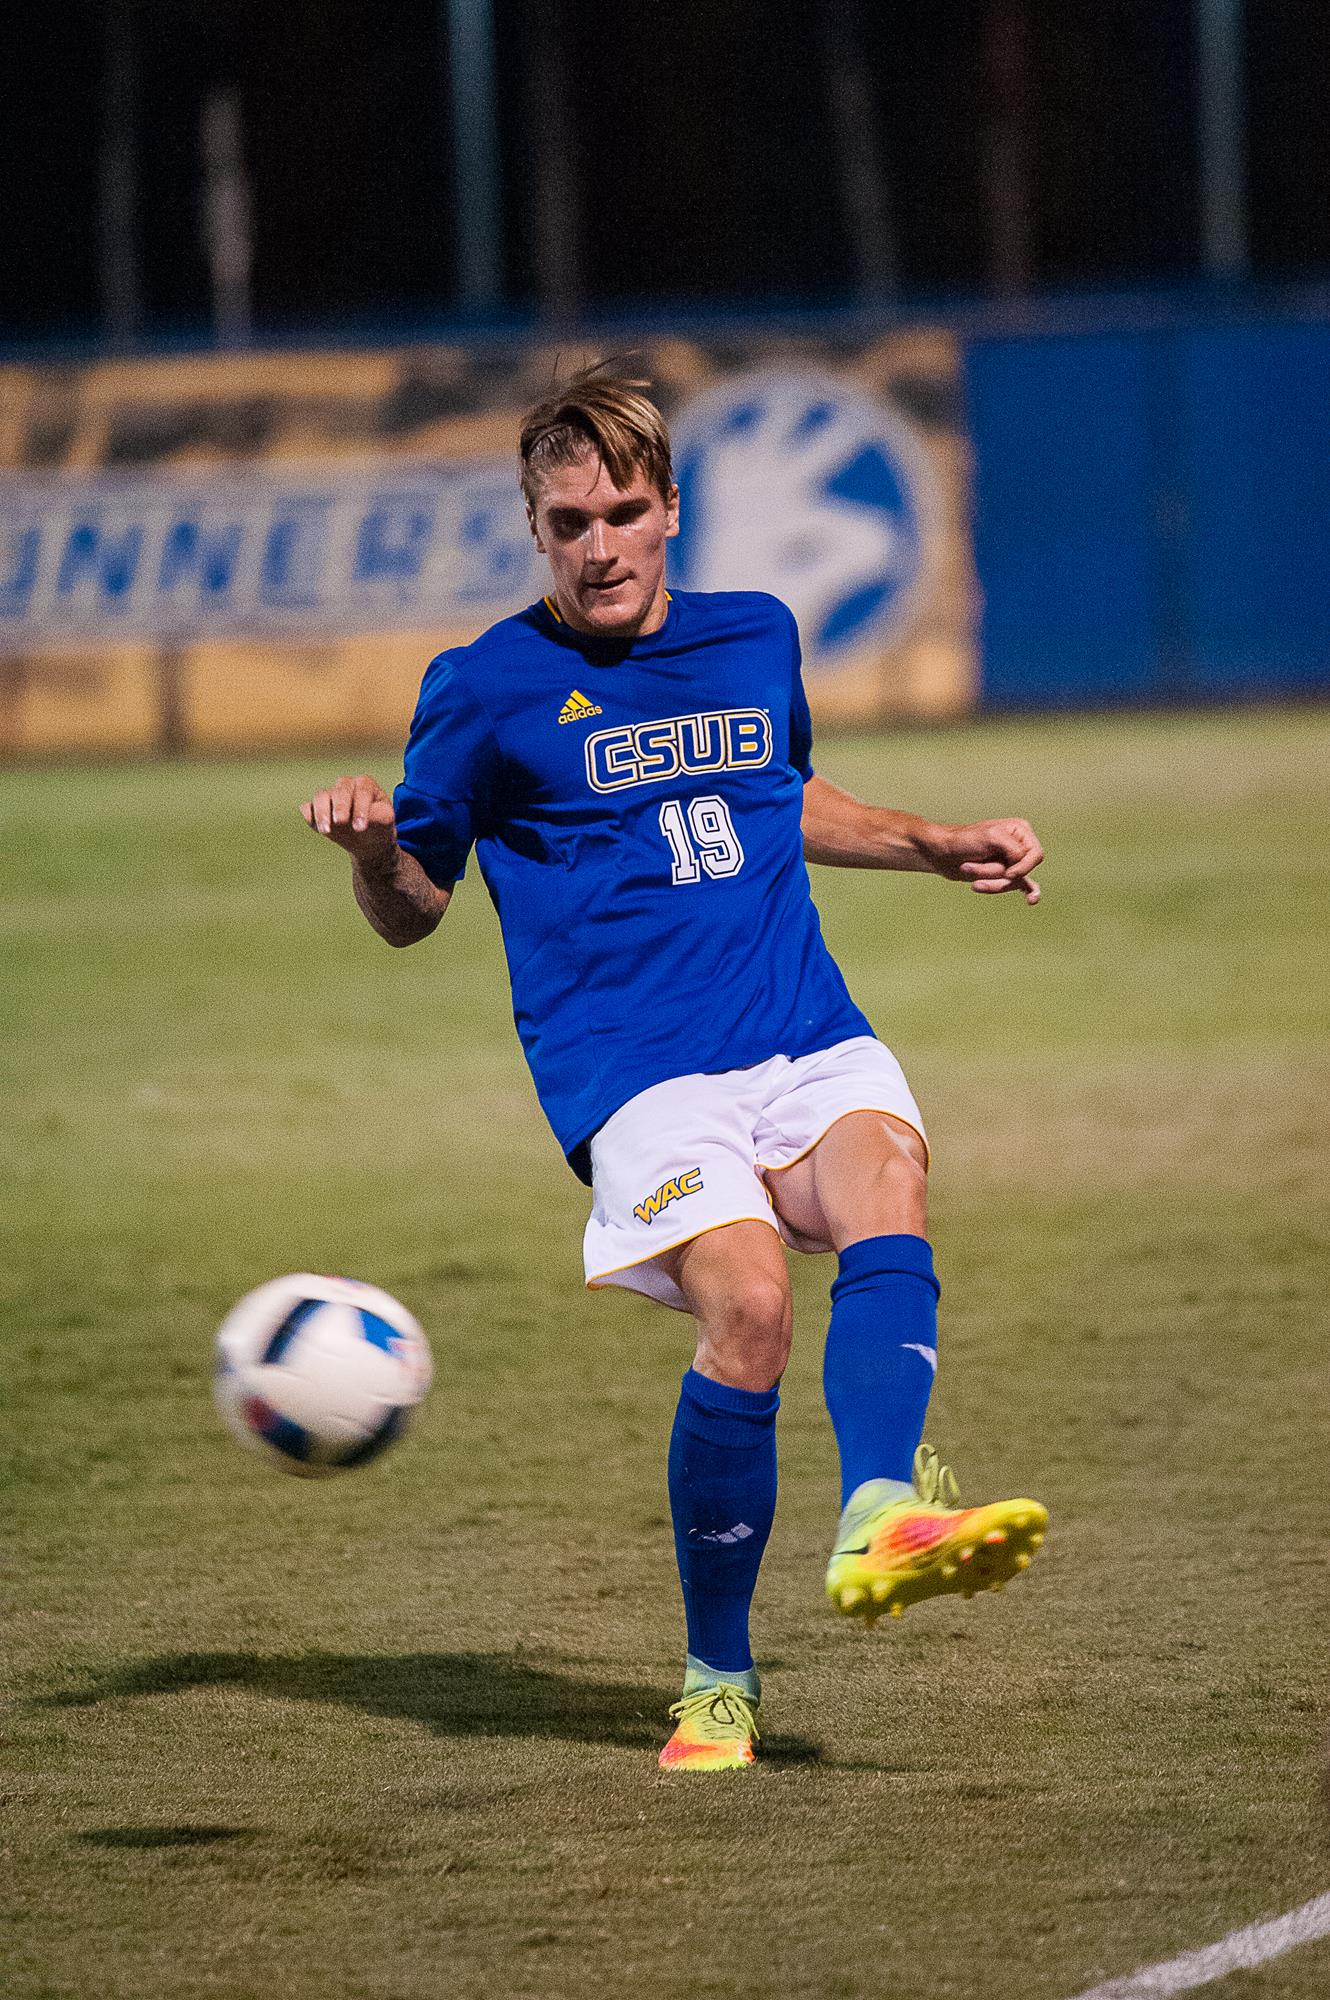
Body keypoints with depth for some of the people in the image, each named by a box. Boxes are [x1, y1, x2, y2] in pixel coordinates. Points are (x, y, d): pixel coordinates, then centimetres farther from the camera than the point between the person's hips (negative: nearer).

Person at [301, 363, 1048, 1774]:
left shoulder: (756, 638, 16)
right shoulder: (488, 690, 3)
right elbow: (410, 913, 10)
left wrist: (935, 846, 25)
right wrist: (370, 843, -12)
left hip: (809, 1039, 4)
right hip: (634, 1070, -4)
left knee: (887, 1190, -30)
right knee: (747, 1311, -26)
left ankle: (879, 1524, -48)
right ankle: (716, 1684, -10)